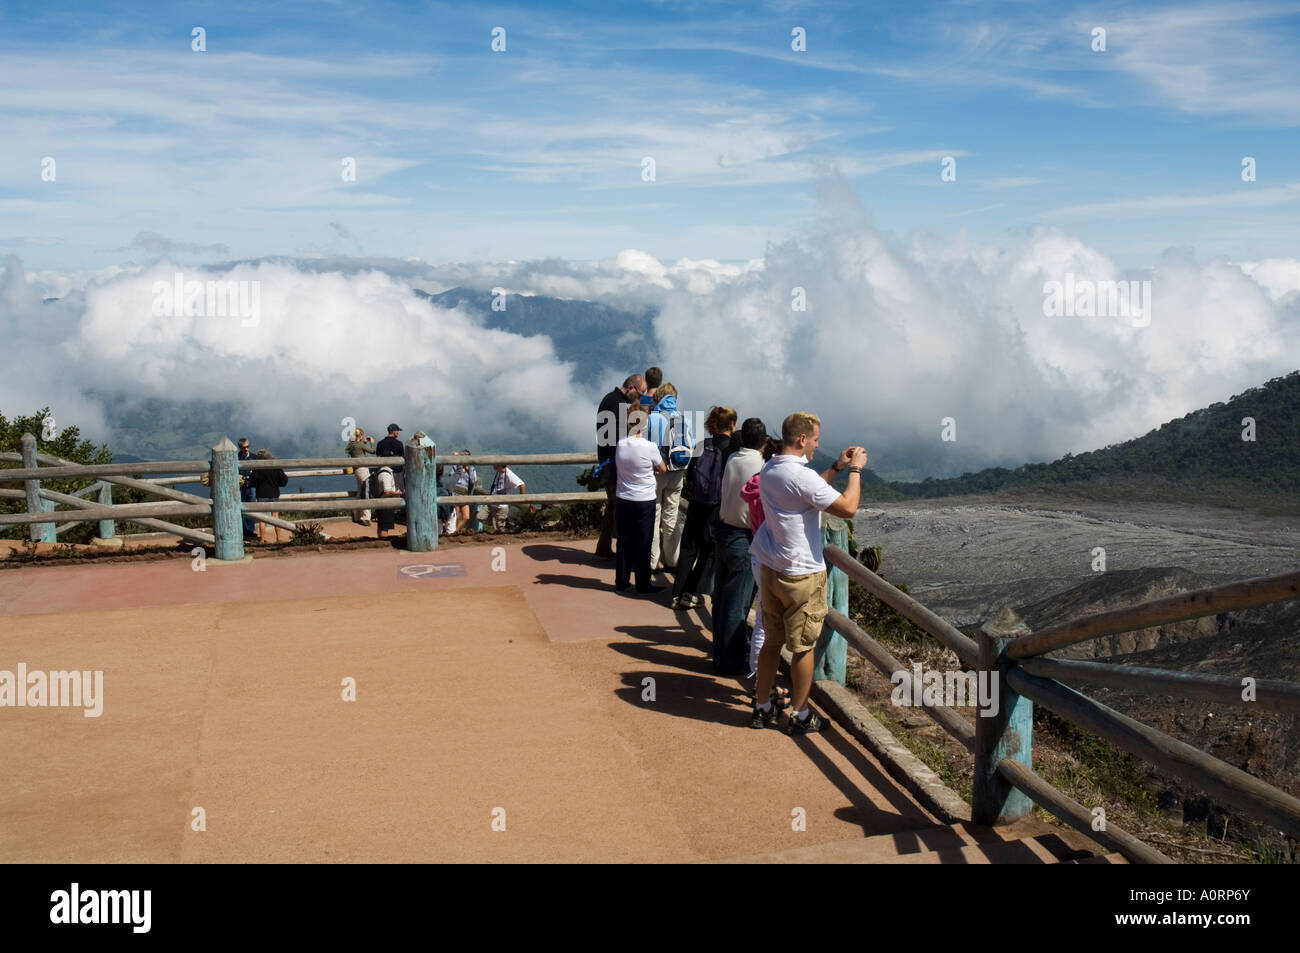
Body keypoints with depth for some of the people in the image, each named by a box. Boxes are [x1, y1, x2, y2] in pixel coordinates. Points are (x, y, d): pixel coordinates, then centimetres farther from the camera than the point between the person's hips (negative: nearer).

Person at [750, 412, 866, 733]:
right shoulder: (802, 476, -22)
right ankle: (800, 715, 16)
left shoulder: (768, 471, 6)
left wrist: (836, 467, 20)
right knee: (803, 647, 5)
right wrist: (855, 469, -9)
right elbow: (848, 507, -21)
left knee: (772, 641, 16)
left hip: (770, 570, 8)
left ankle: (762, 708, 24)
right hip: (802, 575, -8)